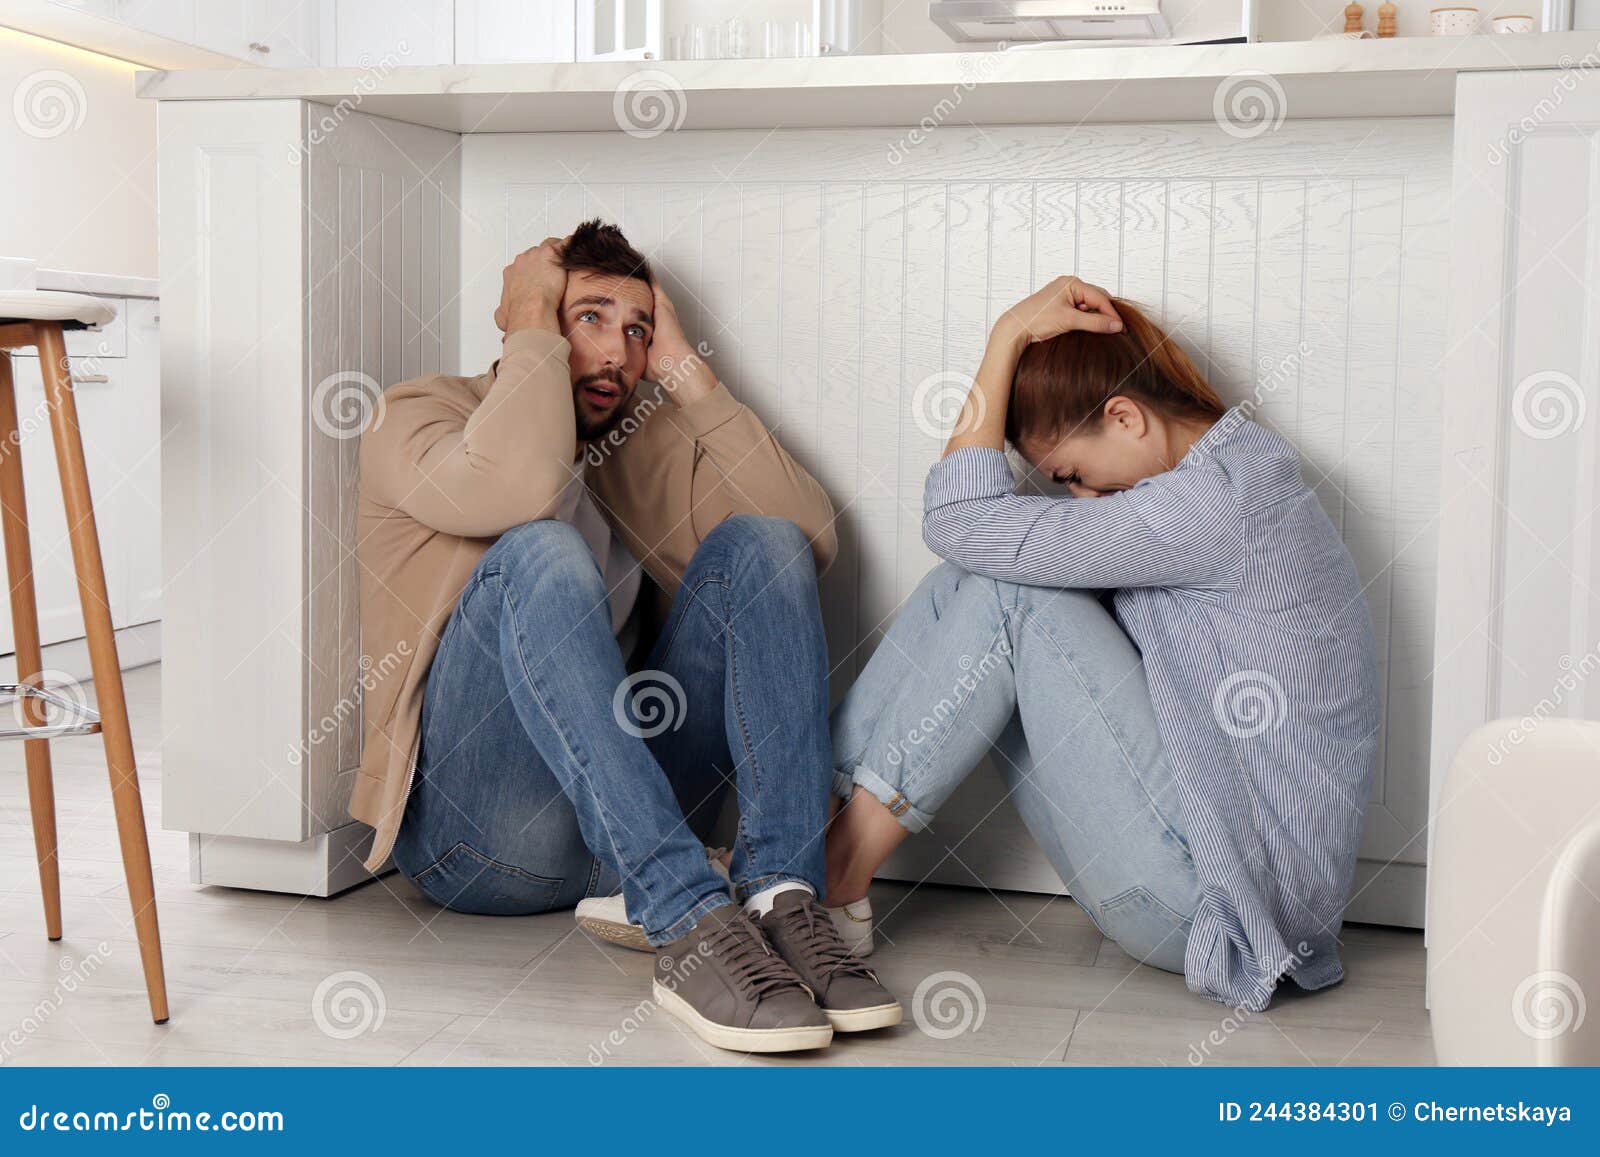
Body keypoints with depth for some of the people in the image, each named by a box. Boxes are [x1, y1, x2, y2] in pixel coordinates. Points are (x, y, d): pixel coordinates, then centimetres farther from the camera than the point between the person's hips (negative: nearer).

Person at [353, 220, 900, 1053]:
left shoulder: (646, 445, 18)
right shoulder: (419, 414, 4)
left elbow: (810, 535, 0)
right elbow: (518, 489, -22)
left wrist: (687, 375, 0)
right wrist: (533, 327, -8)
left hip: (633, 815, 5)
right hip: (470, 822, -4)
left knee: (760, 541, -10)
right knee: (539, 552, -28)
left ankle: (780, 896, -27)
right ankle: (690, 925, -40)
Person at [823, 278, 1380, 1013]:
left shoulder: (1211, 505, -19)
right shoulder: (1239, 470, 12)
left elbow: (961, 521, -19)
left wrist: (1009, 338, -13)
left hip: (1221, 901, -10)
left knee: (1005, 589, -15)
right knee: (970, 584, -1)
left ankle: (843, 866, -10)